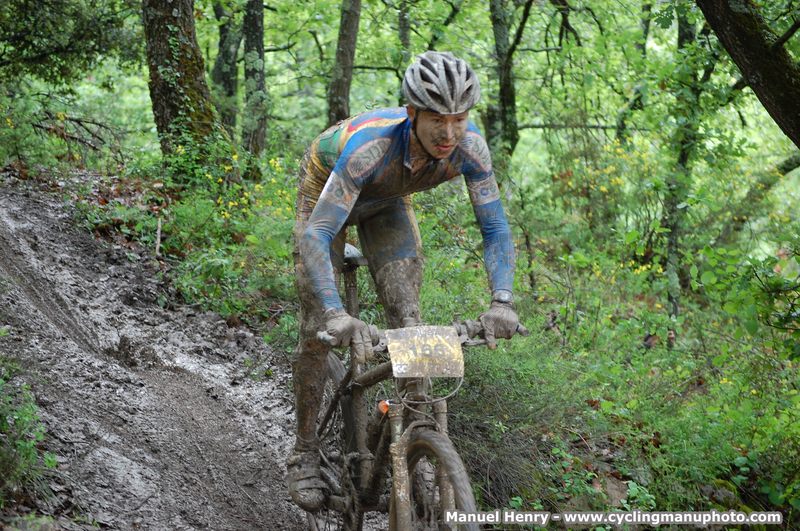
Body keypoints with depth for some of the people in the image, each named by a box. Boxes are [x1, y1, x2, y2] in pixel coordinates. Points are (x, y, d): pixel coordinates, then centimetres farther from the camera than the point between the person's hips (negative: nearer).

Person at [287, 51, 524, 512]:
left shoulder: (470, 147, -33)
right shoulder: (371, 145, -45)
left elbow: (496, 229, -27)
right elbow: (316, 237, -49)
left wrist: (502, 302, -44)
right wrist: (337, 314, -63)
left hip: (387, 200, 3)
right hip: (328, 185, -3)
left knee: (408, 316, -11)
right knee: (318, 328, -5)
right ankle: (306, 455, 7)